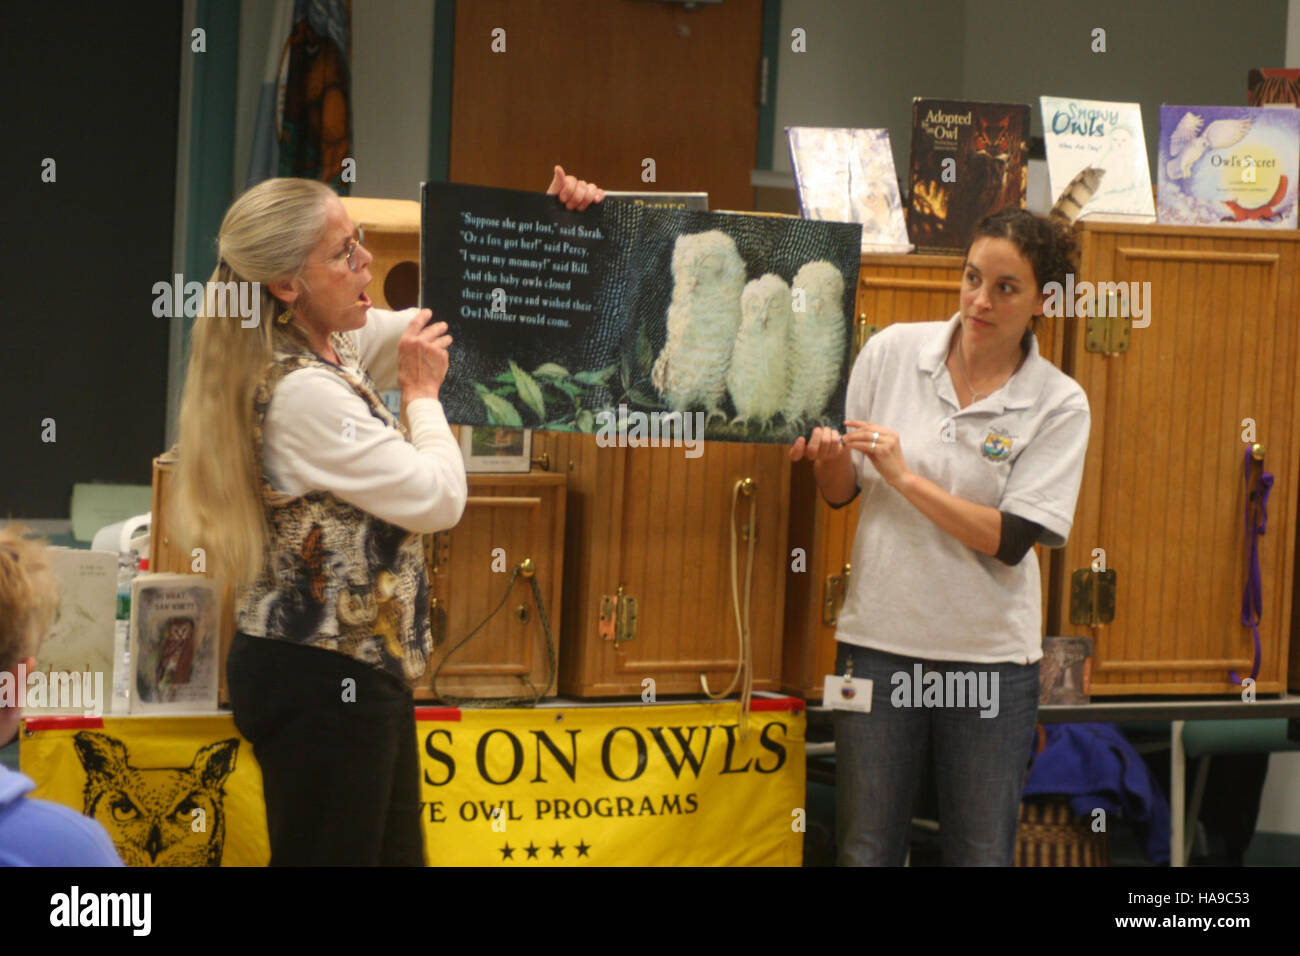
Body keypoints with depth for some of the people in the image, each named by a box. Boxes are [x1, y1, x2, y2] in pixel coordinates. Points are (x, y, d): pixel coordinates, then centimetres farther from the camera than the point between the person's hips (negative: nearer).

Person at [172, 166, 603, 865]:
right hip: (319, 679, -10)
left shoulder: (335, 344, 5)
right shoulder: (301, 392, -23)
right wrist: (422, 393, -4)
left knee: (396, 853, 14)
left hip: (363, 668, 10)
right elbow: (438, 498, -19)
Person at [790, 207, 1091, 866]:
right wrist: (827, 457, -15)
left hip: (990, 658, -1)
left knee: (981, 853, 7)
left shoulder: (1060, 404, -6)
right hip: (879, 639, 1)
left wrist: (905, 476, -19)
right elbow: (840, 493, 7)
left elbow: (1011, 539, -14)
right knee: (866, 849, 7)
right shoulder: (892, 352, -1)